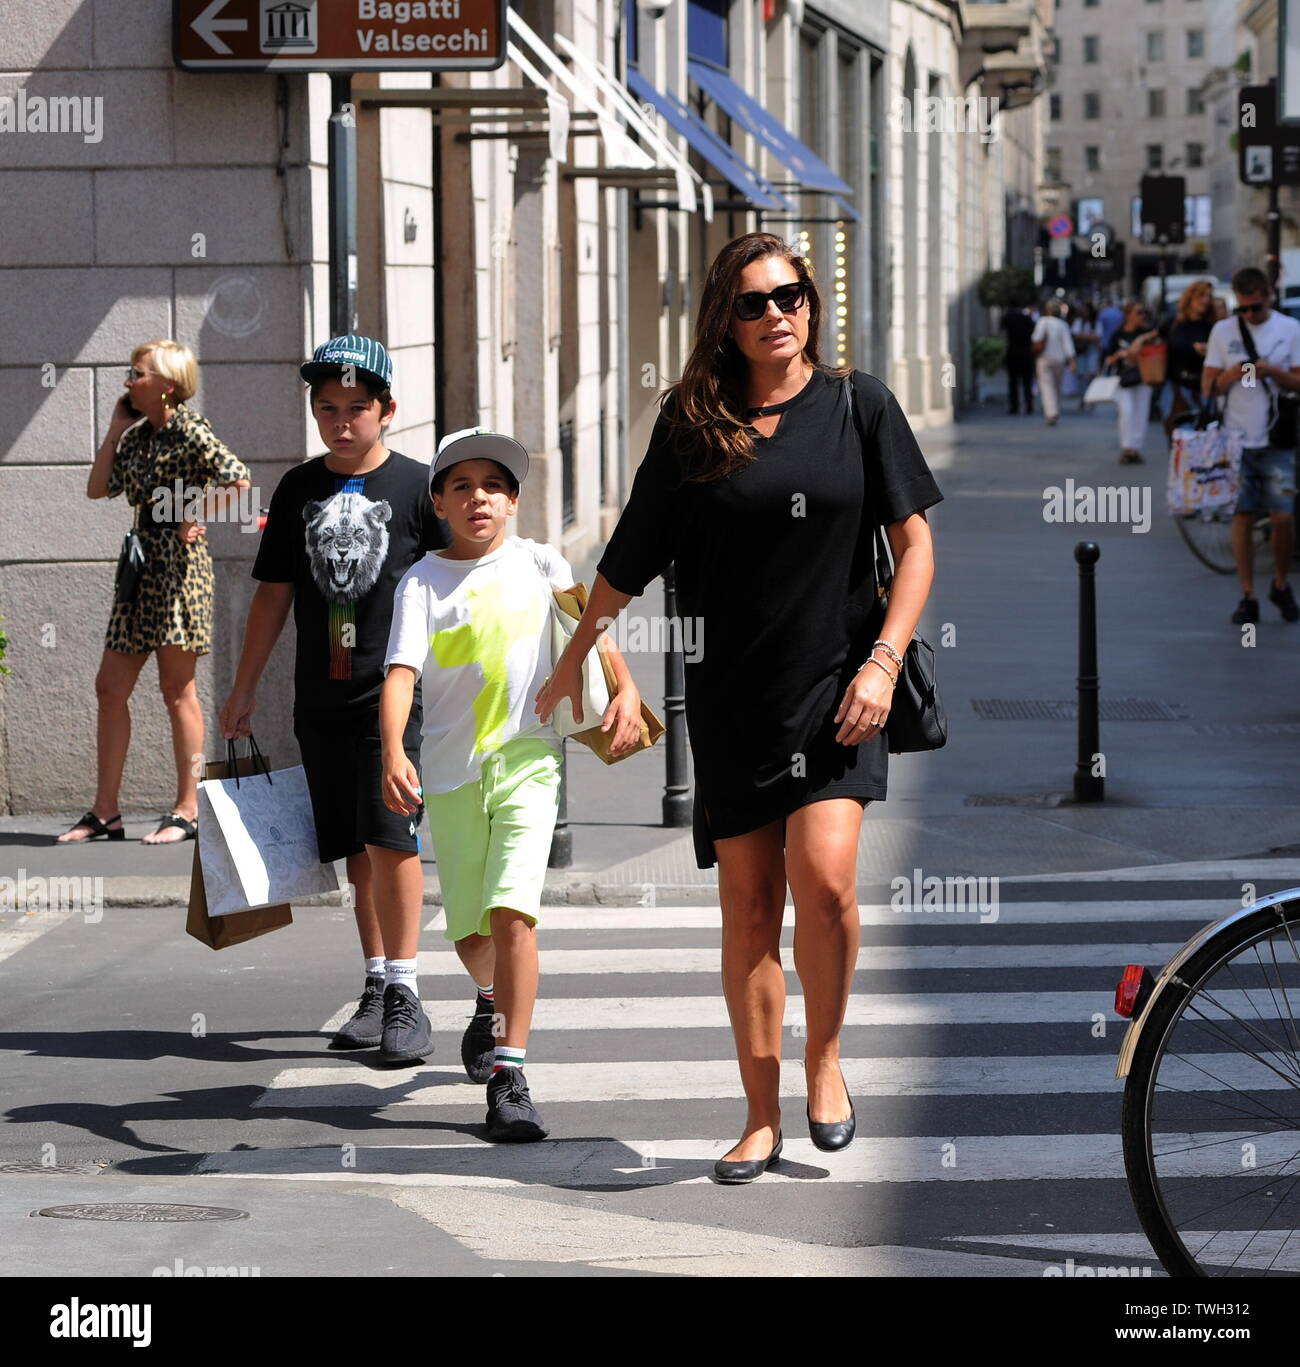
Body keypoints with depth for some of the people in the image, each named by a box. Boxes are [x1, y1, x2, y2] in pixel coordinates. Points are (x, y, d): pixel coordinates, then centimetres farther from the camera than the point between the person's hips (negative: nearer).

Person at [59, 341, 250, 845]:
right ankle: (105, 812, 10)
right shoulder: (138, 436, 15)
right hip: (140, 564, 8)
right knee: (110, 687, 6)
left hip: (178, 563, -8)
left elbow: (237, 478, -20)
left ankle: (187, 811, 2)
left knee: (177, 689, -4)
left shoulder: (187, 428, -9)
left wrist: (195, 519, -15)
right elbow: (98, 489, 12)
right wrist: (115, 429, 10)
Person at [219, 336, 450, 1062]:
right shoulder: (299, 489, 11)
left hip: (396, 694, -4)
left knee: (390, 836, -14)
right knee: (357, 850, 8)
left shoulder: (418, 486, -1)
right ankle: (377, 986, 16)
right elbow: (275, 593, 16)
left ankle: (405, 992, -10)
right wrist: (245, 689, 16)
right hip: (321, 697, 4)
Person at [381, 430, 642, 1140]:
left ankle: (509, 1074, -17)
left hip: (527, 761, -1)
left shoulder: (538, 563, 4)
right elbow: (401, 674, -13)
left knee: (512, 912, -18)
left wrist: (625, 690, 1)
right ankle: (490, 1001, 48)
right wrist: (393, 754, -29)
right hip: (451, 769, 1)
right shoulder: (422, 582, -2)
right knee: (469, 927, 12)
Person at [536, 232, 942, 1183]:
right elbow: (629, 562, 13)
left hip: (836, 683, -1)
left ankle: (825, 1056, 7)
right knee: (749, 906, 3)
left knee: (824, 878, -18)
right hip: (730, 695, 2)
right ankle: (763, 1117, 13)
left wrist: (883, 660, -8)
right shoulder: (693, 427, 4)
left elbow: (914, 543, 2)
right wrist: (572, 664, 18)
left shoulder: (857, 405, 2)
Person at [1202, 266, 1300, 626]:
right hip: (1237, 440, 1)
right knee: (1242, 517, 1)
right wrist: (1231, 374, -14)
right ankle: (1248, 598, 7)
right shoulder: (1223, 331, 6)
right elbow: (1208, 387, 7)